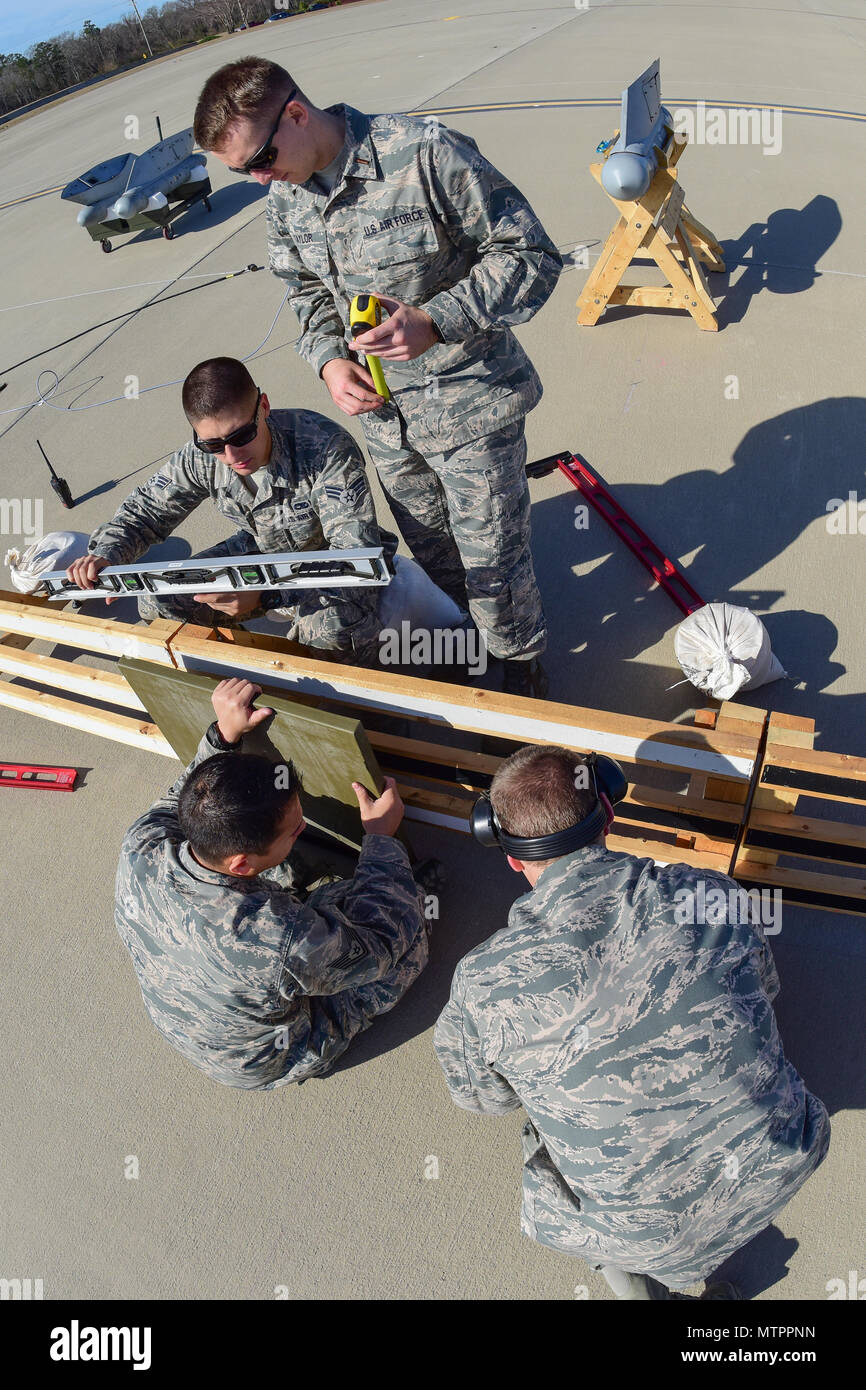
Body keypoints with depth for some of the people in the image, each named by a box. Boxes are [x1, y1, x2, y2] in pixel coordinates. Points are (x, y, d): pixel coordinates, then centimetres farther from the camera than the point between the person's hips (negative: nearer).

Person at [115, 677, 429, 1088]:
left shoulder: (140, 845, -31)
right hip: (270, 1066, -5)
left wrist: (223, 733, -11)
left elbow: (179, 800, -4)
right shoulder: (286, 944, -47)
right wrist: (381, 836, -17)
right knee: (411, 937, -2)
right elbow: (383, 942, -26)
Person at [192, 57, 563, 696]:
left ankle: (521, 664, 31)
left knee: (492, 561, 3)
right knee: (429, 550, 21)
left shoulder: (427, 153, -21)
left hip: (470, 403, -6)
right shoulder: (286, 195, 1)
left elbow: (531, 256, -17)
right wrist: (329, 358, -5)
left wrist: (434, 320, -29)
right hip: (382, 408, 6)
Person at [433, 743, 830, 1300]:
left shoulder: (484, 983, -22)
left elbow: (483, 1095, -1)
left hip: (647, 1237, -1)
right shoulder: (713, 896, -16)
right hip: (782, 1170, 2)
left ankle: (636, 1281, 21)